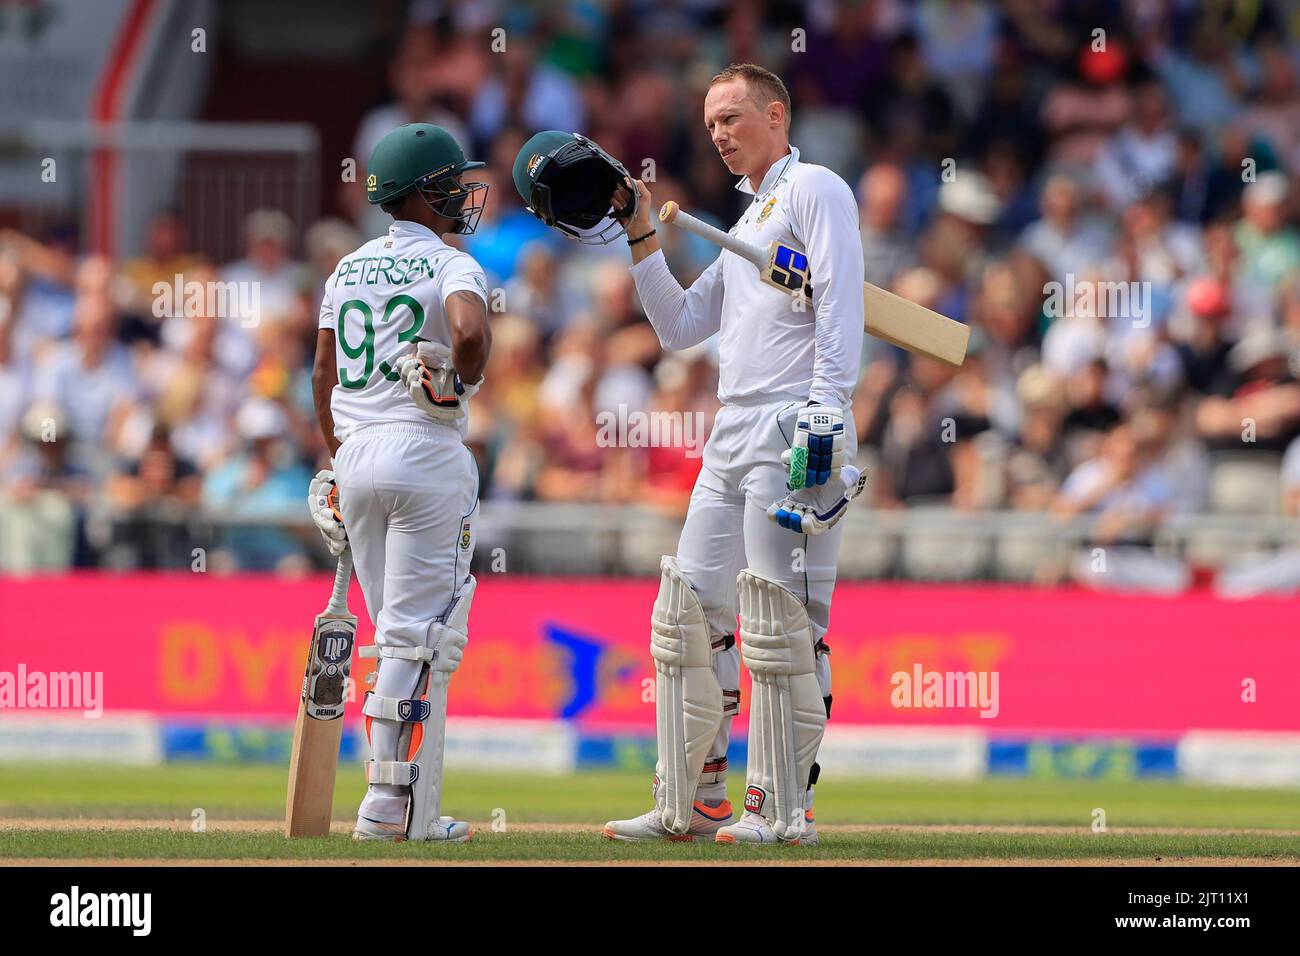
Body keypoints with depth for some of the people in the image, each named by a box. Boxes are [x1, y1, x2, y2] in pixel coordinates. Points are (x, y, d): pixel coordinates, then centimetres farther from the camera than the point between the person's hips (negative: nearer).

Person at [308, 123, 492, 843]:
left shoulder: (348, 270, 14)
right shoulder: (449, 266, -7)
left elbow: (323, 372, 16)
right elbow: (469, 331, -28)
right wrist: (463, 380, -8)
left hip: (356, 457, 7)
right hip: (426, 454, -7)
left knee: (397, 633, 13)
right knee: (419, 634, -5)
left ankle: (412, 806, 13)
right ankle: (394, 805, -11)